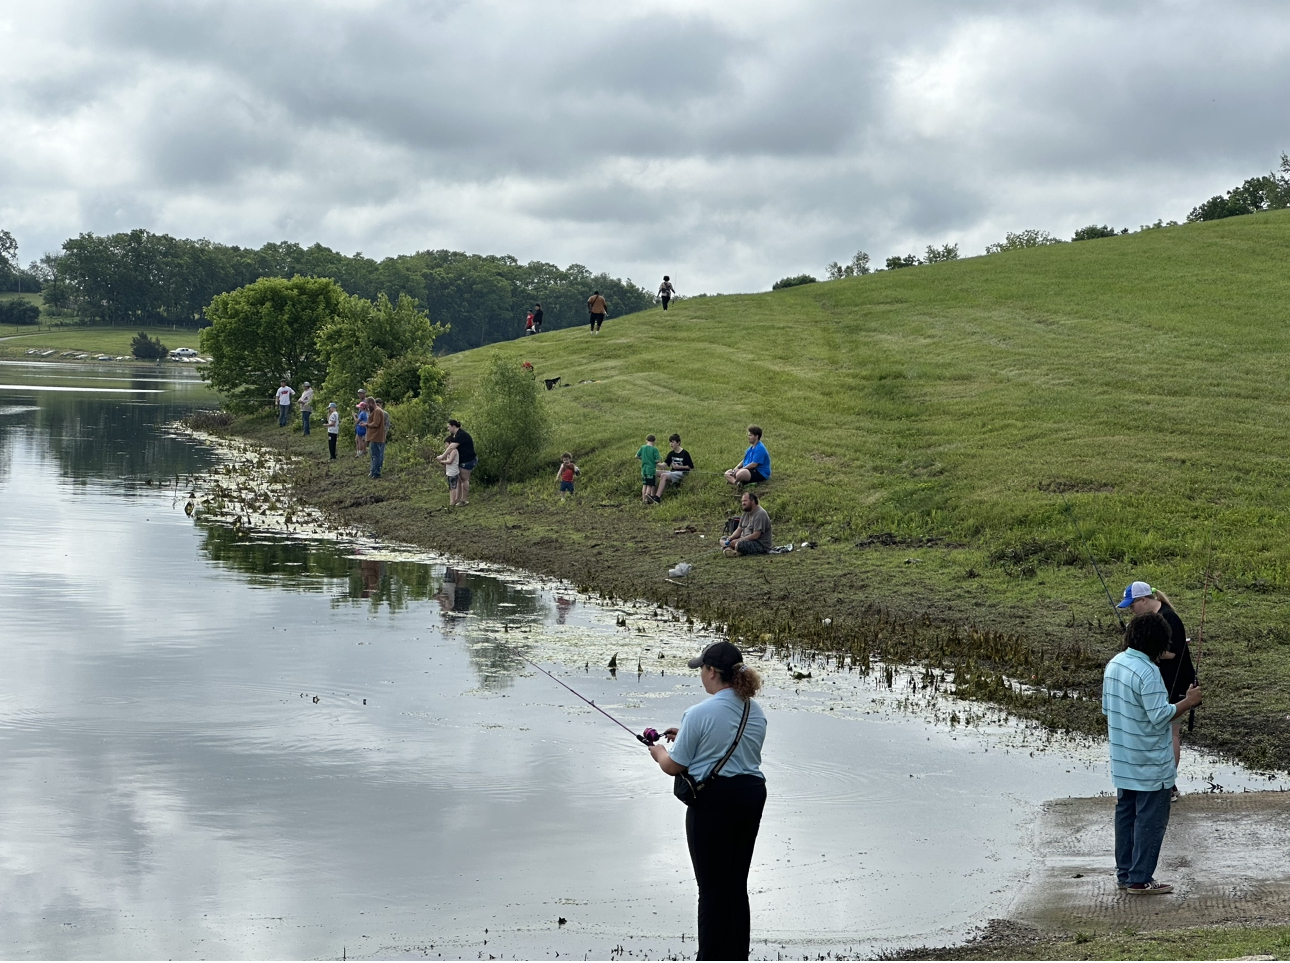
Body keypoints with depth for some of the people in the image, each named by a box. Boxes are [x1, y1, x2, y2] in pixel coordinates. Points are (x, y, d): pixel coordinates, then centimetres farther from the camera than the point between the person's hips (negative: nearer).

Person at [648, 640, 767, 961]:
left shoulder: (700, 714, -15)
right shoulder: (756, 711, 8)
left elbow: (673, 766, -8)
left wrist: (659, 752, 14)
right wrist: (686, 736, 22)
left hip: (714, 800, -7)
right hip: (752, 794, 7)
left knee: (713, 886, -1)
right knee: (737, 883, 14)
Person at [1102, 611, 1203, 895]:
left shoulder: (1114, 665, 5)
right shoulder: (1148, 672, -22)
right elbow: (1160, 716, -24)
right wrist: (1188, 702, -12)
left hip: (1122, 761, 8)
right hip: (1149, 764, -8)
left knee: (1126, 814, 15)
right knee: (1151, 819, 0)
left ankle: (1124, 873, 22)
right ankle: (1140, 880, 3)